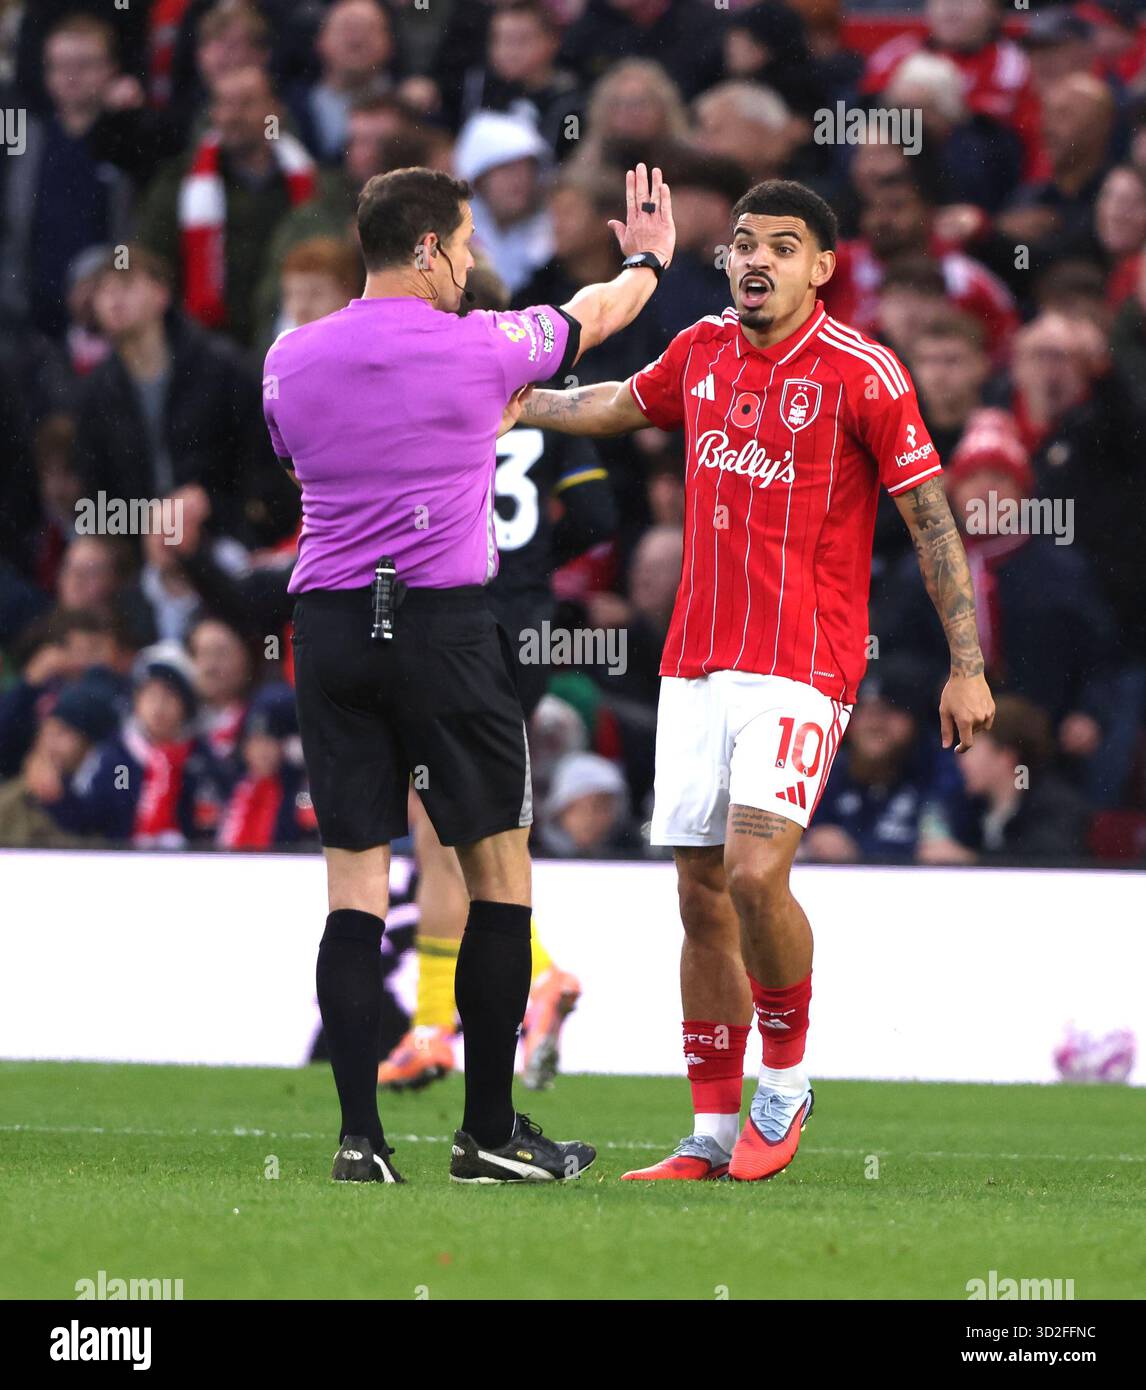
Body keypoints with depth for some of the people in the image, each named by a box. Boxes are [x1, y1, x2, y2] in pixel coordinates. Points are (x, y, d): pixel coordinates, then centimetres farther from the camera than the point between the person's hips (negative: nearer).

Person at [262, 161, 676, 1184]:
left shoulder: (291, 360, 4)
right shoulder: (481, 348, -6)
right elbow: (590, 319, 14)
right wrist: (647, 258, 37)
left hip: (329, 629, 4)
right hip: (445, 628, -4)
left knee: (355, 885, 4)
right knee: (499, 871, 7)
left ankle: (361, 1137, -2)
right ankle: (490, 1132, 8)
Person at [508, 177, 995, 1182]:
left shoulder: (863, 374, -9)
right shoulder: (702, 351, 8)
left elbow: (934, 521, -7)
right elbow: (617, 406, 30)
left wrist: (967, 665, -11)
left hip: (803, 666, -6)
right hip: (696, 664, 6)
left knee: (755, 874, -19)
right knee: (702, 895, 5)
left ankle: (787, 1081, 4)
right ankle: (713, 1134, 11)